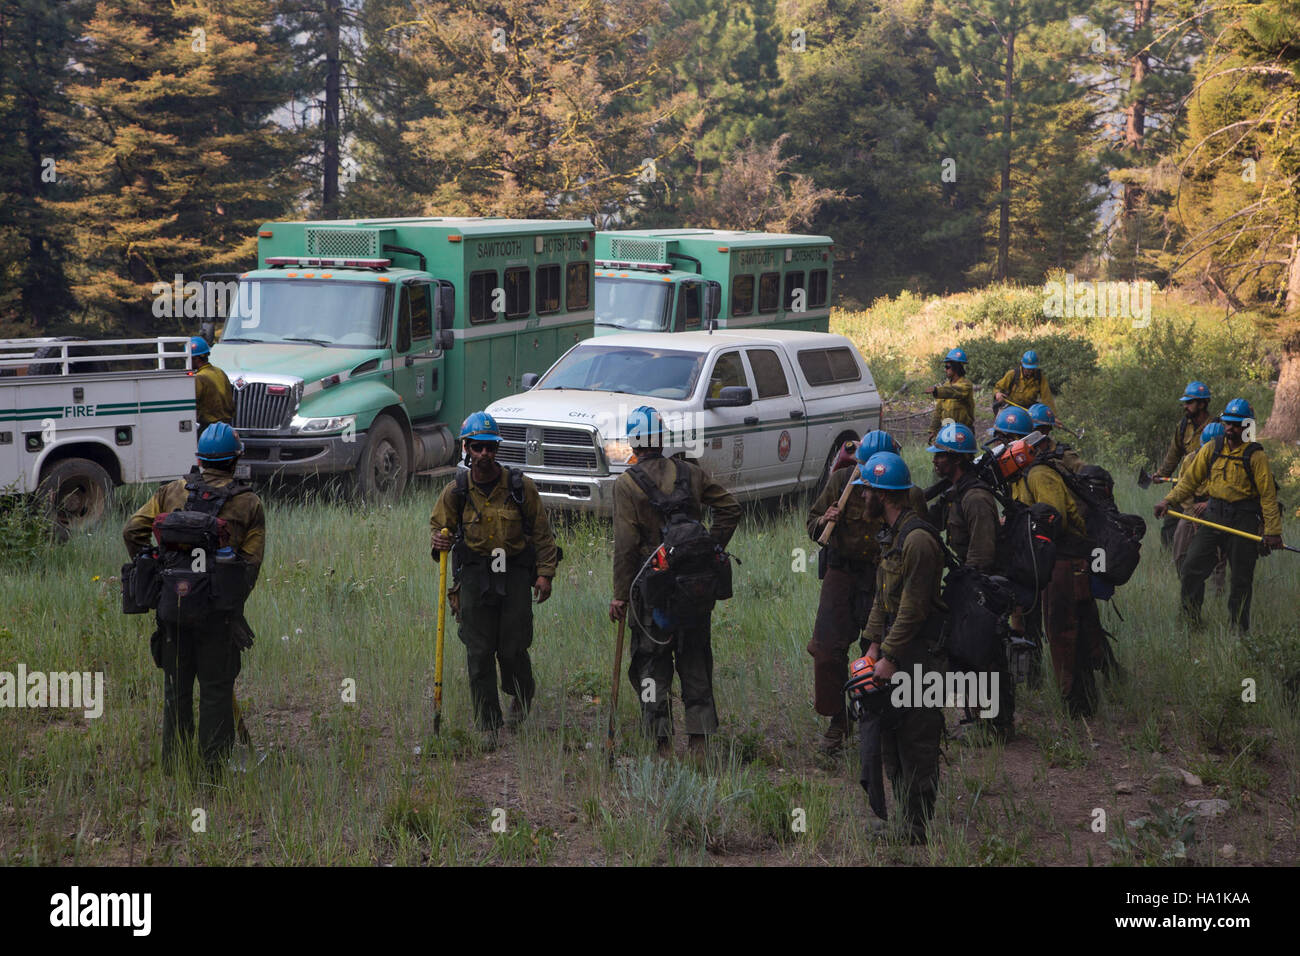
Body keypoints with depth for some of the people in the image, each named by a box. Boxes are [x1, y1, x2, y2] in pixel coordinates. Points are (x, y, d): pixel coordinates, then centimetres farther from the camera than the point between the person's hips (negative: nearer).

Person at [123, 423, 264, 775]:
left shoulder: (172, 492, 8)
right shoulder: (248, 503, 2)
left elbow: (133, 530, 5)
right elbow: (252, 561, -1)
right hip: (218, 607, -3)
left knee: (176, 686, 13)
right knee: (216, 688, 5)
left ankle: (173, 765, 19)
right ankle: (214, 767, 7)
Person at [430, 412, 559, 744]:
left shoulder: (520, 486, -2)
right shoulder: (455, 491, 1)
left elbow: (542, 533, 4)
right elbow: (438, 525, 12)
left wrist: (544, 573, -3)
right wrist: (437, 542, -12)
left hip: (514, 572, -1)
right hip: (474, 574, 1)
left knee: (513, 649, 0)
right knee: (479, 652, -1)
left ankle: (521, 698, 32)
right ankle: (488, 723, 9)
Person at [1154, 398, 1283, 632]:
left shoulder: (1255, 455, -6)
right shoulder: (1211, 449, 5)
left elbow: (1268, 495, -6)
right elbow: (1190, 479, 10)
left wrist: (1273, 531, -11)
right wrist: (1169, 501, -3)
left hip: (1244, 521, -3)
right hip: (1213, 516, 3)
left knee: (1241, 578, 4)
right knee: (1192, 566, -2)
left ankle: (1238, 628, 16)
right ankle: (1190, 619, 11)